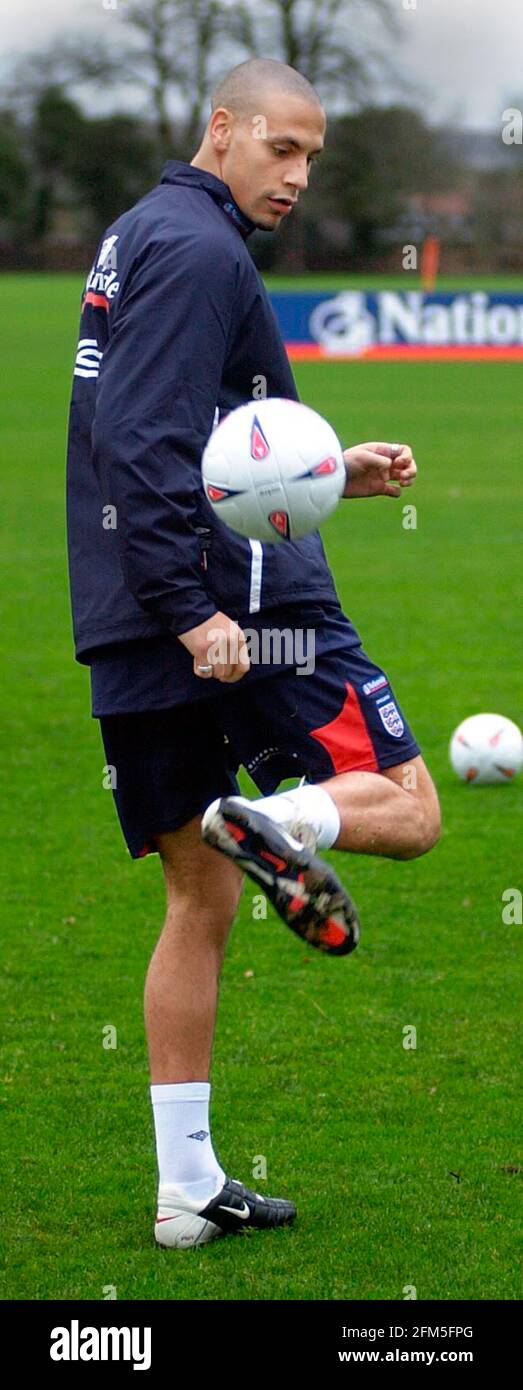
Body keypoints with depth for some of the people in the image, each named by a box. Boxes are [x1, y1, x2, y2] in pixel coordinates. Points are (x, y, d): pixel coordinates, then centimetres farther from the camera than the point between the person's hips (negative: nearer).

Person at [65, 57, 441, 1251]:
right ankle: (272, 824, -27)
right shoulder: (200, 249, -10)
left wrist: (329, 475, 22)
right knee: (406, 807, 2)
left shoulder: (138, 237, 21)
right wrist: (194, 610, -24)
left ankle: (188, 1188, 10)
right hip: (243, 607, -9)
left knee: (199, 901, 11)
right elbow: (150, 448, -20)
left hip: (135, 636, 9)